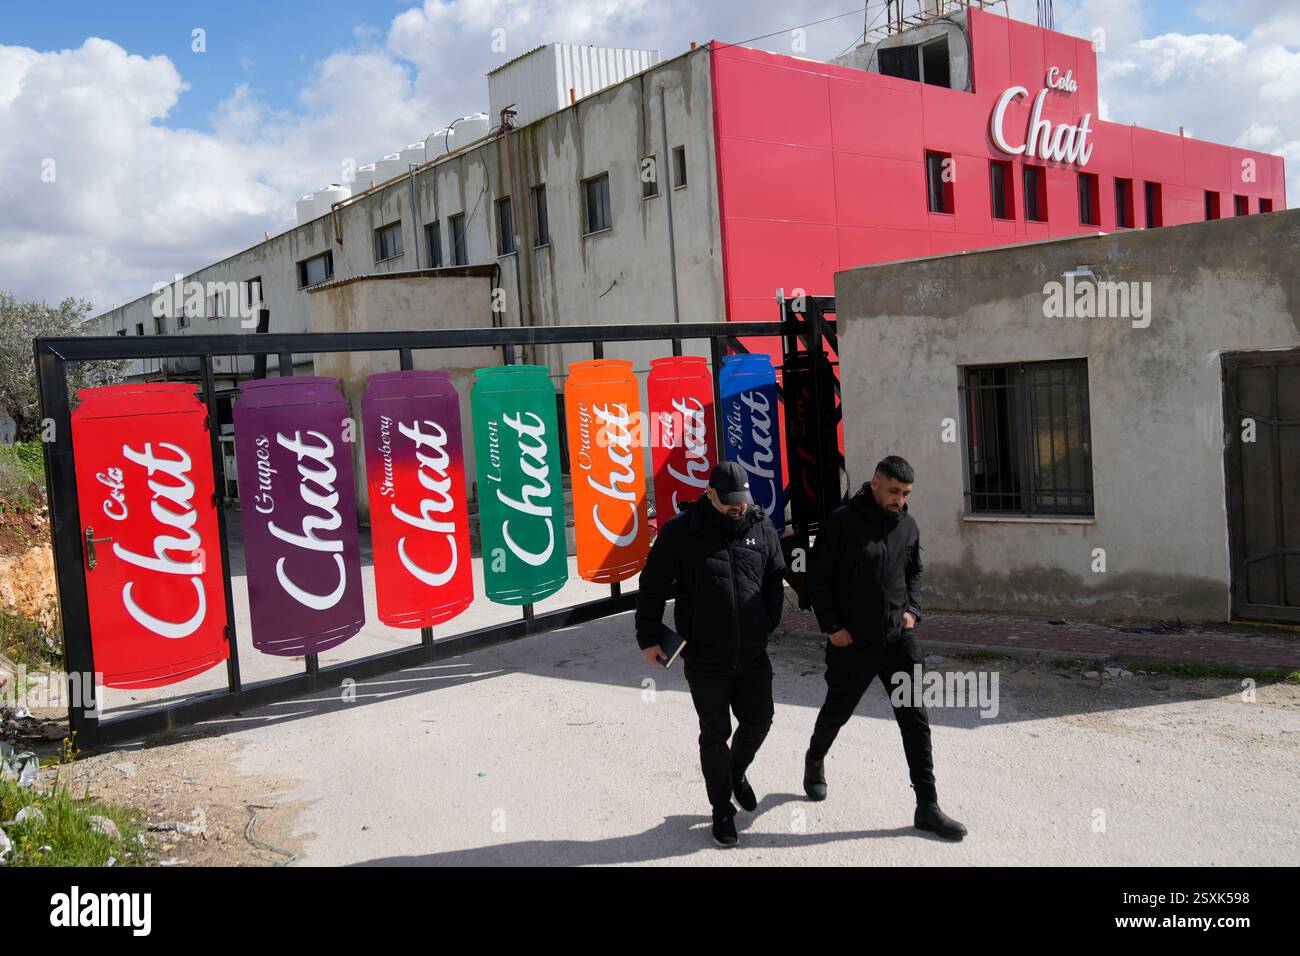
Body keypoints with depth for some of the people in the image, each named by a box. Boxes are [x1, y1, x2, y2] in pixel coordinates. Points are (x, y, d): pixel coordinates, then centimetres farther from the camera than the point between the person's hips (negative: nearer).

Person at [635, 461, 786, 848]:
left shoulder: (762, 528, -1)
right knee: (715, 734, 6)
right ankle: (722, 809, 24)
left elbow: (775, 581, 13)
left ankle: (737, 772, 44)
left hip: (753, 655, 3)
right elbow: (652, 587, -4)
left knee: (758, 722, 12)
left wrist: (768, 624, 4)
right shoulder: (680, 532, -10)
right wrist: (648, 639, -5)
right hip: (705, 659, -3)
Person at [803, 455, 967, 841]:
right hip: (852, 642, -3)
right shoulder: (842, 521, -13)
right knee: (837, 712, 16)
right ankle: (815, 760, 46)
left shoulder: (907, 525, 4)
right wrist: (832, 626, -12)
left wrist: (912, 609, 3)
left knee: (915, 720, 0)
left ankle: (927, 807, 6)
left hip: (899, 639, 4)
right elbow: (817, 575, -9)